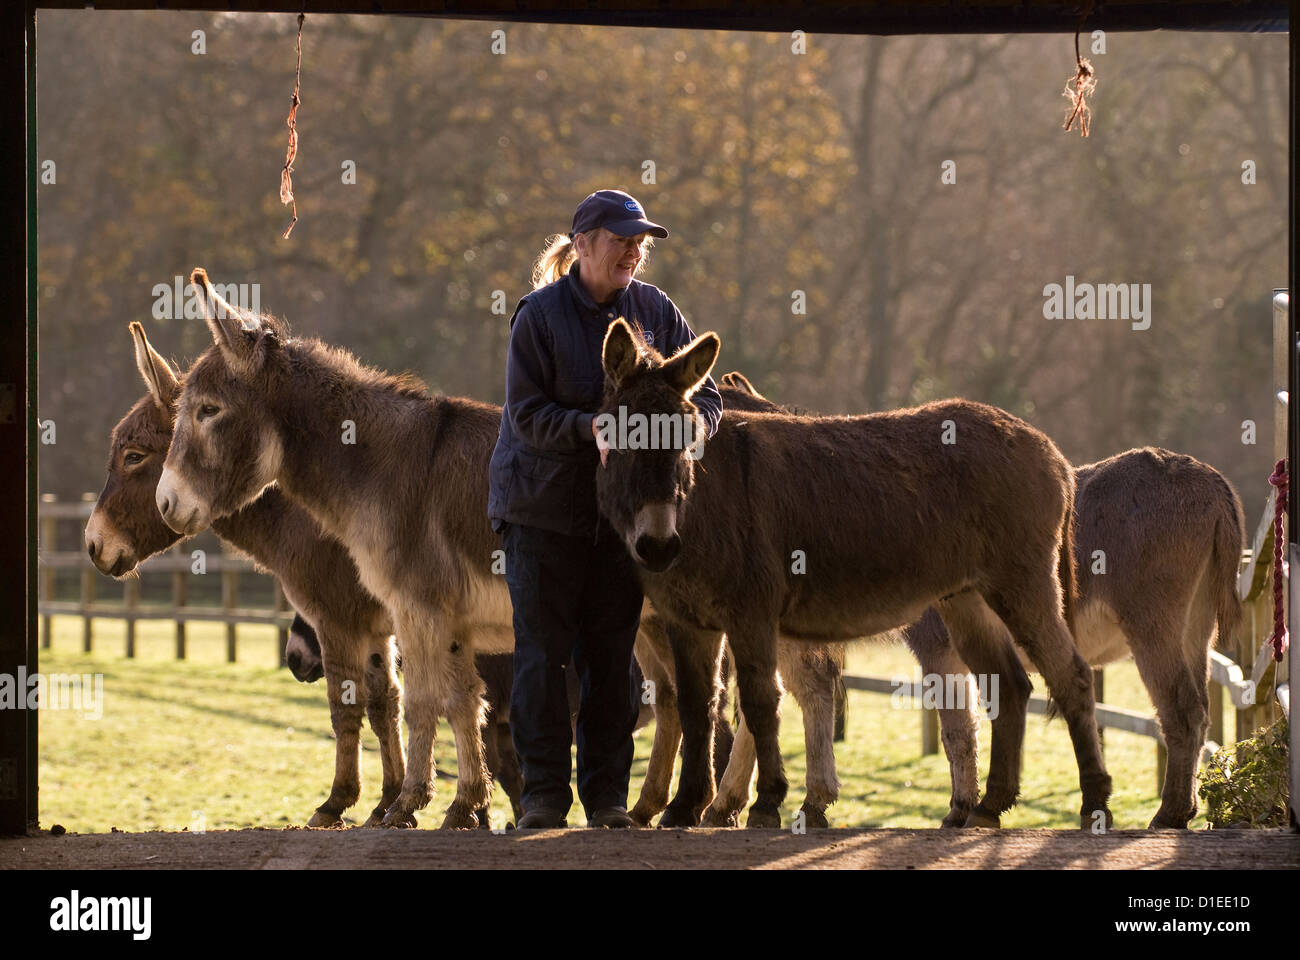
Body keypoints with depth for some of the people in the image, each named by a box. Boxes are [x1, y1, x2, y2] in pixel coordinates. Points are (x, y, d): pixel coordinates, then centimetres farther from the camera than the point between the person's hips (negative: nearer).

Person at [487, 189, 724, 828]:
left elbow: (705, 394, 4)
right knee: (543, 655, -1)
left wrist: (690, 423, -19)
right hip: (542, 506, -3)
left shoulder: (655, 311, 3)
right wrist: (591, 428, -28)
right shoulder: (539, 315, -8)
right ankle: (543, 793, 6)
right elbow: (527, 415, -12)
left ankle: (608, 794, 12)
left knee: (613, 656, 5)